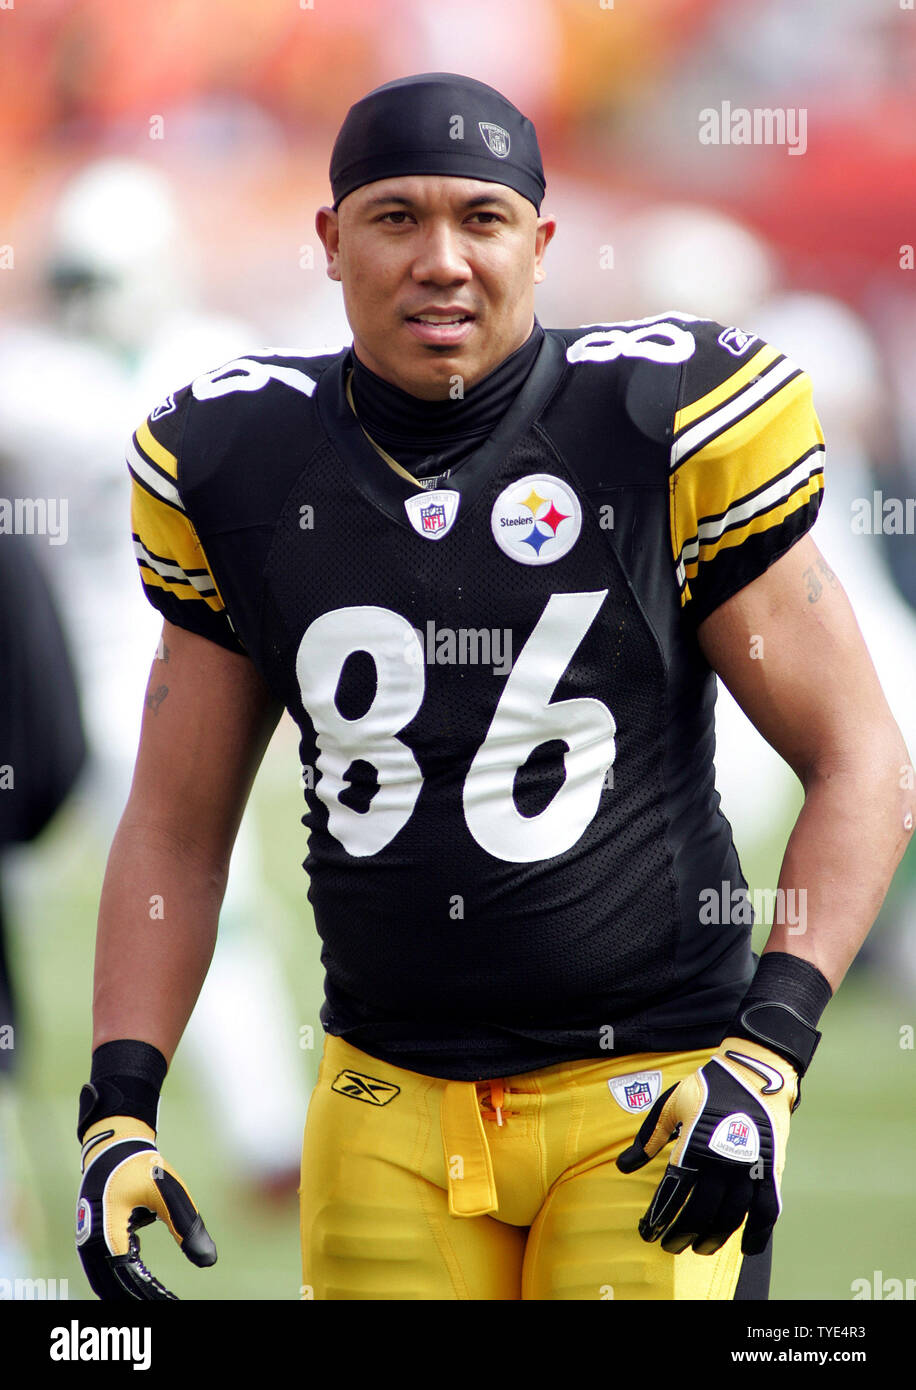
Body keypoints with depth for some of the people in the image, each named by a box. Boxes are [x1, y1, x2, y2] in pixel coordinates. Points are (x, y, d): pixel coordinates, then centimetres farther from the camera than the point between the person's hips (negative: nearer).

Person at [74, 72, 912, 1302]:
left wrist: (766, 1057, -12)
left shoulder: (661, 430, -8)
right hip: (392, 1105, 3)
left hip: (650, 1093, -3)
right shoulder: (237, 470, 2)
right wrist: (119, 1109, 1)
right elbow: (176, 829, 11)